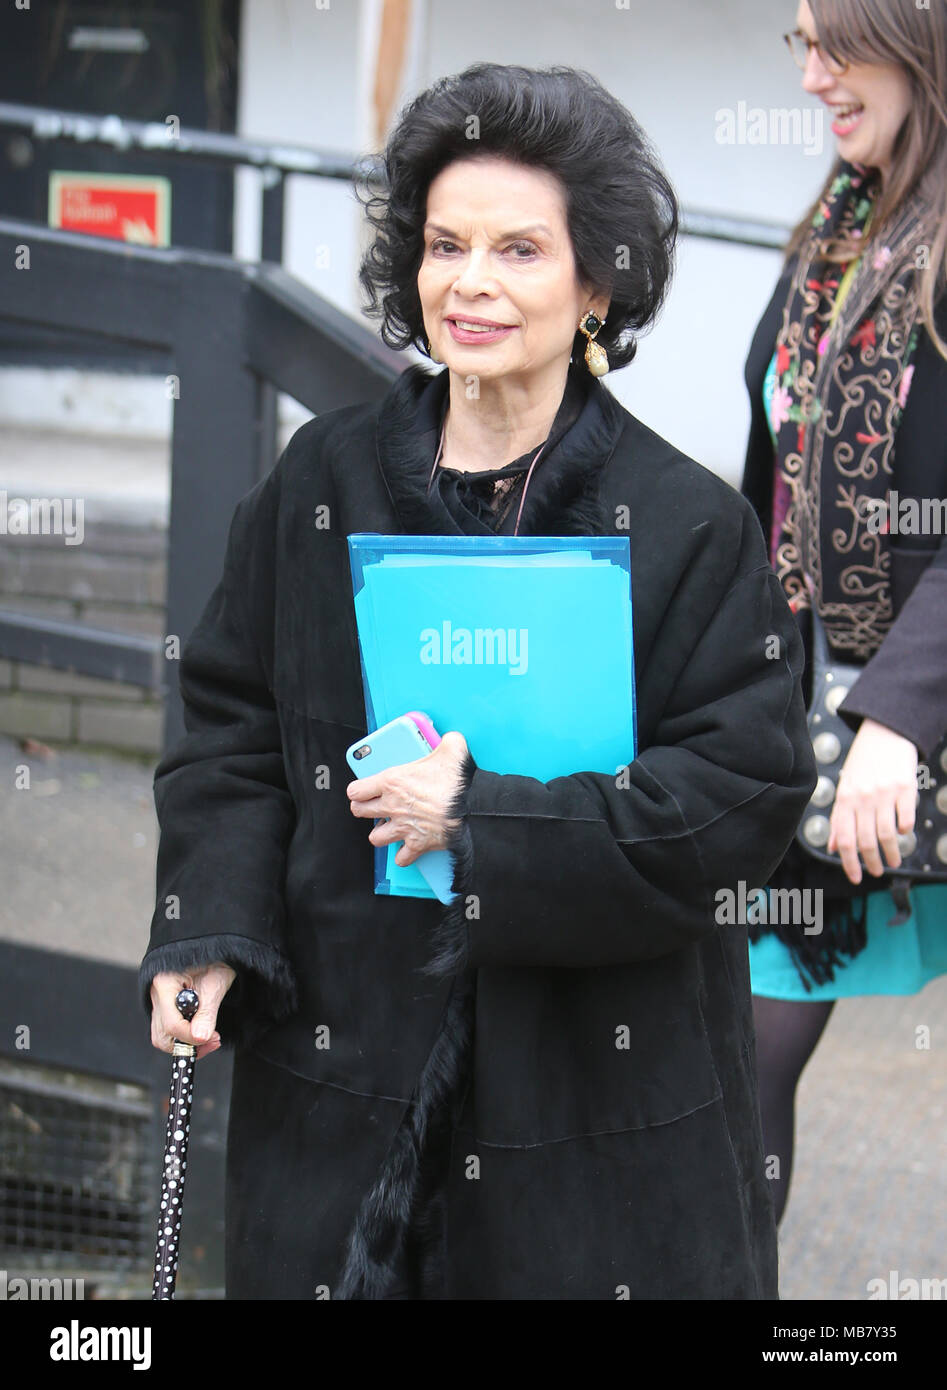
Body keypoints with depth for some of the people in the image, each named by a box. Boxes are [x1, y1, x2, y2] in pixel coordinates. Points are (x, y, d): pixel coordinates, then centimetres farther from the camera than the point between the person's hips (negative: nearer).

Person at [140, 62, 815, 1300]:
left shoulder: (690, 526, -5)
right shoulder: (323, 485, 5)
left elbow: (745, 789, -10)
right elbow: (233, 728, 8)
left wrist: (482, 819, -17)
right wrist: (207, 938, -7)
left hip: (593, 1077, -2)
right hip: (341, 1049, 2)